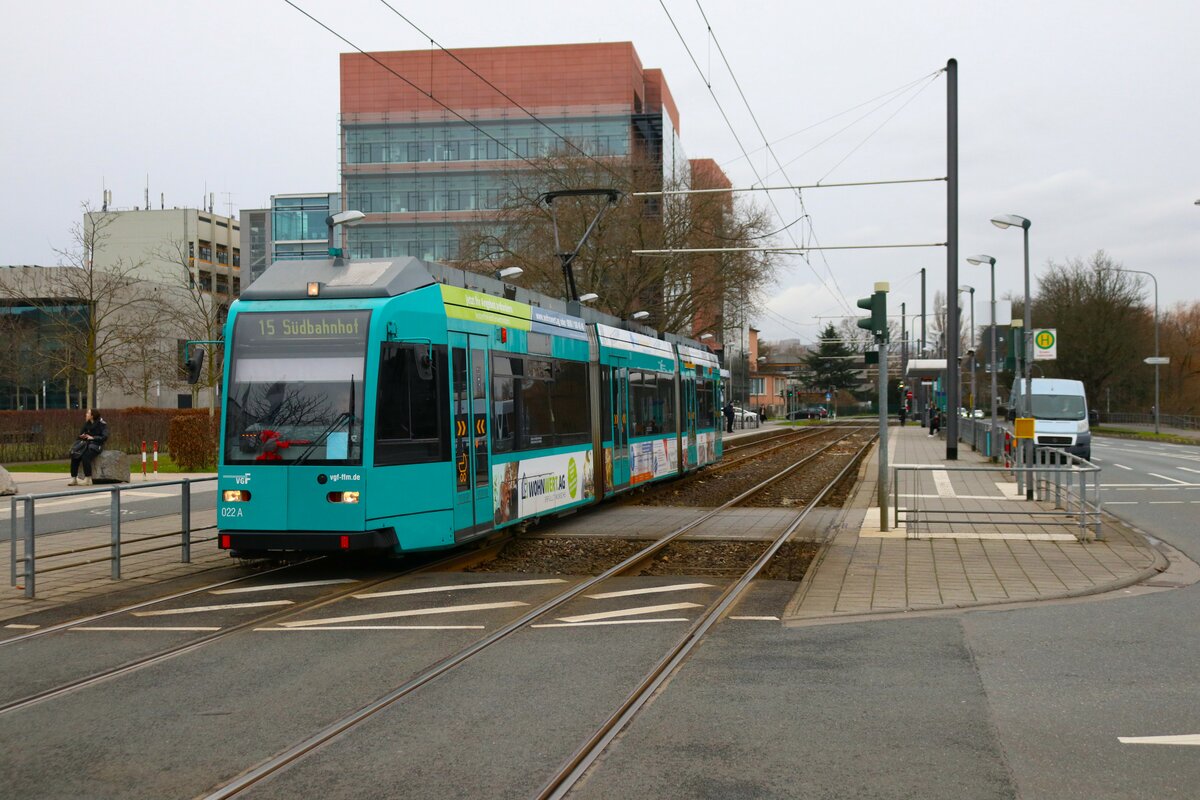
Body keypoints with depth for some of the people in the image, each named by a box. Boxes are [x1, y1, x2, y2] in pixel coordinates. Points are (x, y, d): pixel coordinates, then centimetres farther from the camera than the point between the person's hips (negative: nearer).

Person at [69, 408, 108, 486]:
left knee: (85, 457, -32)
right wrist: (82, 436, -7)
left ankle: (88, 479, -25)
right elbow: (80, 434, 17)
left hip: (96, 445, -6)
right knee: (74, 456, -22)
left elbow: (105, 436, -13)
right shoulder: (87, 423, 11)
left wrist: (93, 438, -19)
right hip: (86, 444, 6)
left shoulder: (102, 424, -5)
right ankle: (73, 478, -21)